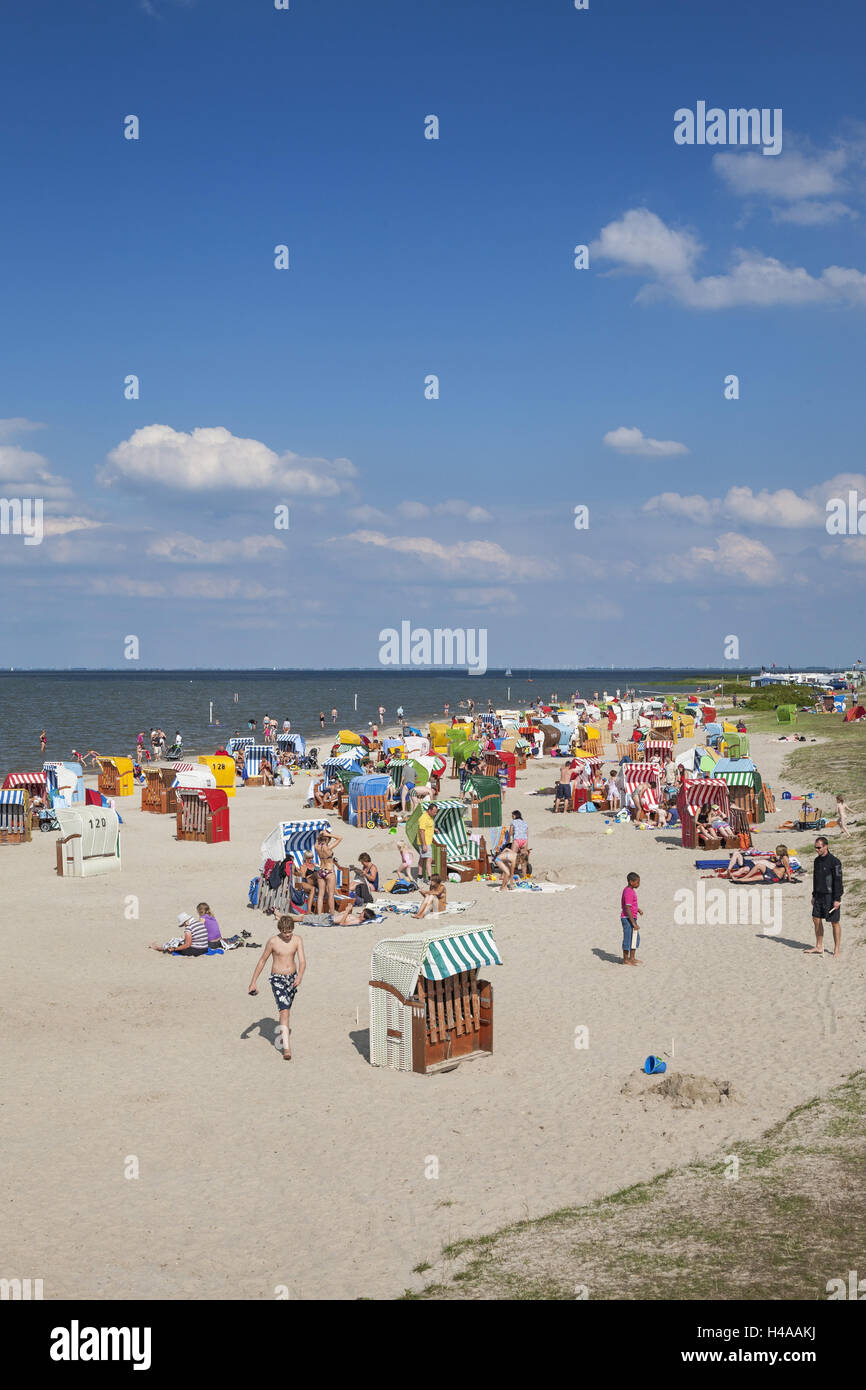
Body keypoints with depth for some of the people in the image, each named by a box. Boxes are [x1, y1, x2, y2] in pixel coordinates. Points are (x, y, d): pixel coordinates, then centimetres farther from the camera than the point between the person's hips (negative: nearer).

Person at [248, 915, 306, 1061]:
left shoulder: (297, 940, -4)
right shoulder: (273, 942, -10)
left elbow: (302, 961, -11)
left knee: (286, 1008, 20)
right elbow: (262, 961, -1)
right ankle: (286, 1047, -21)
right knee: (284, 1010, -17)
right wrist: (253, 982, 0)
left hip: (292, 977, 4)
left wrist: (299, 976, -31)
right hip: (277, 979, -4)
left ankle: (281, 1029, 52)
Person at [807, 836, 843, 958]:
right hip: (819, 896, 7)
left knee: (834, 922, 1)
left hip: (831, 896, -7)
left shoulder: (834, 861, -15)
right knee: (816, 919, 9)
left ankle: (837, 949, 9)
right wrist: (814, 895, 17)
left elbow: (838, 881, -16)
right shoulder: (817, 860, 8)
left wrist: (837, 899, -19)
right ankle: (819, 948, 19)